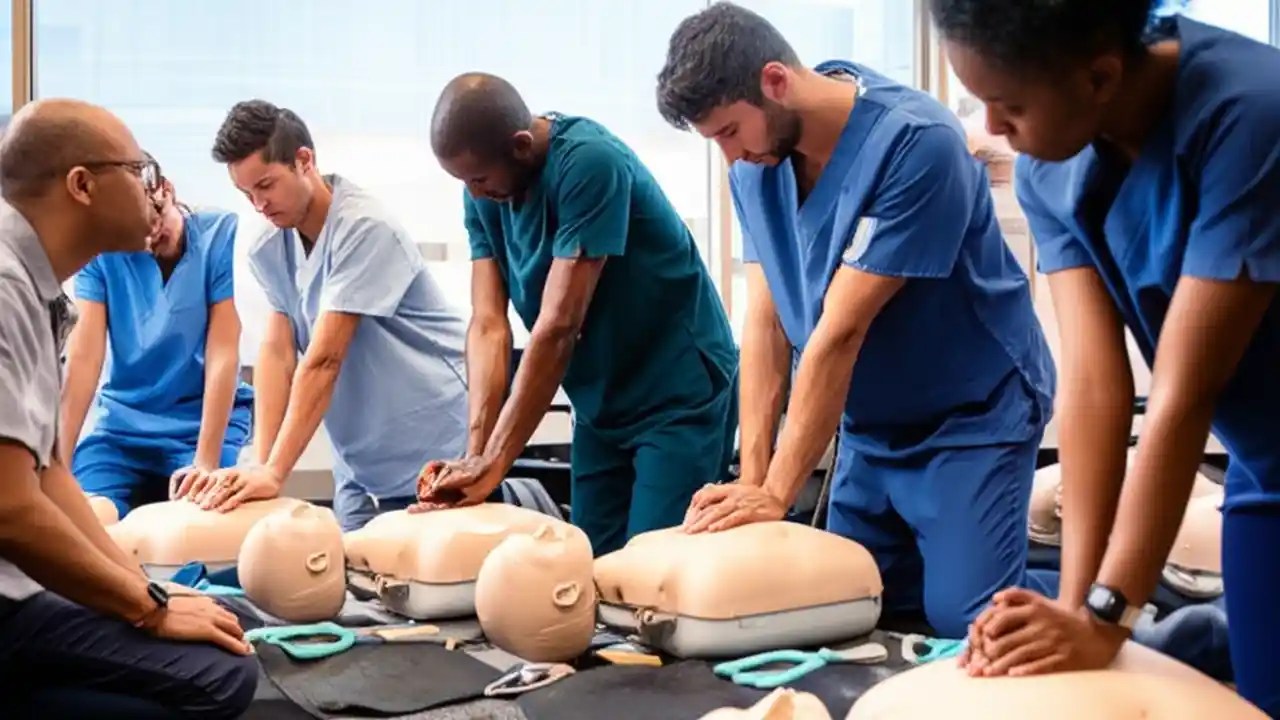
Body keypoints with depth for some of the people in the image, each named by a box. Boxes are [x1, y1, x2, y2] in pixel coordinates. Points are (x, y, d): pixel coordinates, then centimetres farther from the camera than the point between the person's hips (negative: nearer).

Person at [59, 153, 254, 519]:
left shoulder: (221, 234, -15)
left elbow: (223, 354, -18)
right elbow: (84, 358, -14)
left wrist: (206, 461, -24)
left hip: (207, 421, -2)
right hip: (121, 423, 2)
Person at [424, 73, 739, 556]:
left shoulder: (589, 162, -24)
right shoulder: (483, 194, -2)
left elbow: (558, 327, -27)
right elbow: (487, 326, -7)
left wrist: (493, 464, -25)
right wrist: (474, 454, -19)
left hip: (679, 393, -6)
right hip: (601, 403, 7)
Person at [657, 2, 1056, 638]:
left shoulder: (913, 142, -26)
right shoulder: (756, 164, -4)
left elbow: (841, 331, -27)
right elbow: (764, 322, -6)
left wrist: (777, 493, -24)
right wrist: (751, 477, -14)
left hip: (971, 416, -6)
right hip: (868, 424, 6)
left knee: (960, 621, -12)